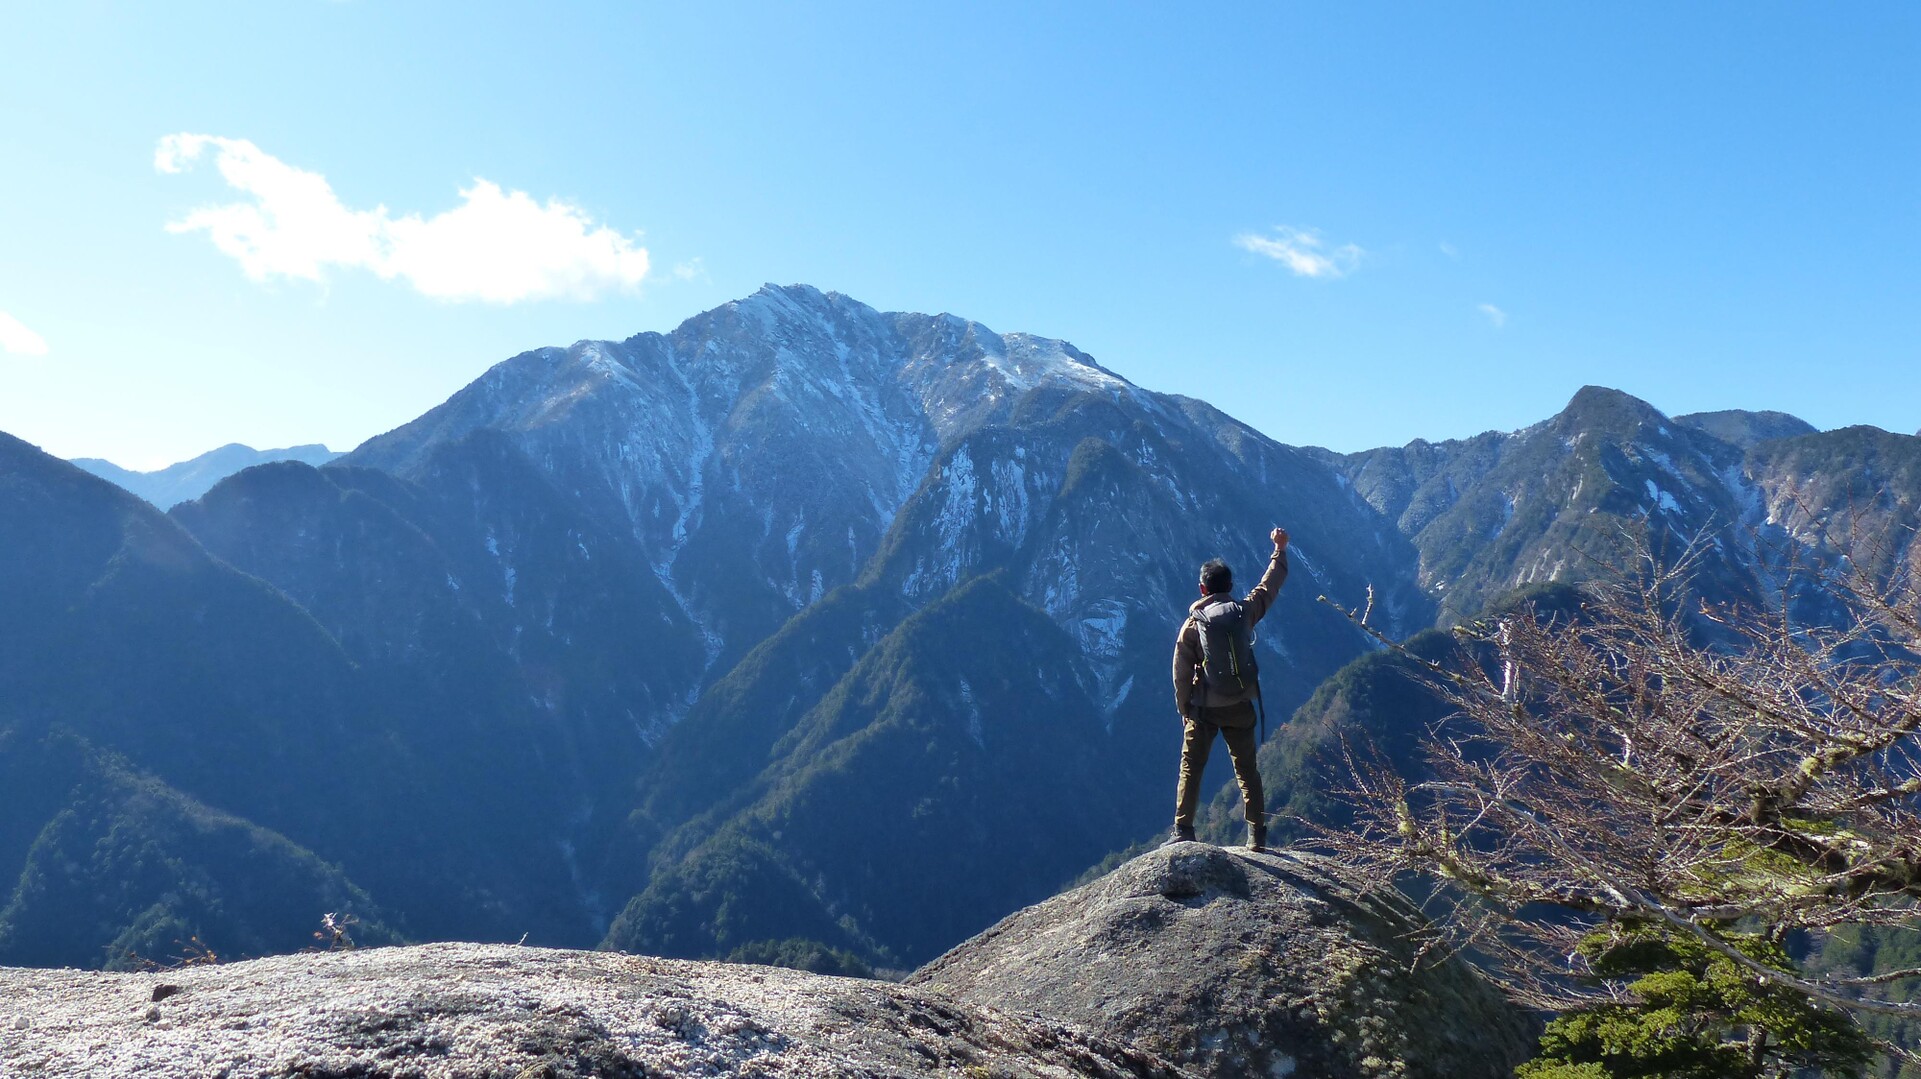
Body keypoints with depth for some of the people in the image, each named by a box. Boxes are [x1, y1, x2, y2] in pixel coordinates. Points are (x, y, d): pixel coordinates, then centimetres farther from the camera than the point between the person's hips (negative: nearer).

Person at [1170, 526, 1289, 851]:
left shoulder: (1193, 624, -9)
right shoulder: (1245, 612, -5)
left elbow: (1181, 673, -5)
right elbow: (1271, 584, 13)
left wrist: (1184, 709, 7)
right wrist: (1280, 549, 28)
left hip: (1203, 709, -2)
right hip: (1240, 707, 2)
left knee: (1191, 768, 7)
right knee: (1247, 770, 11)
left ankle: (1183, 831, 3)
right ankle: (1257, 834, 11)